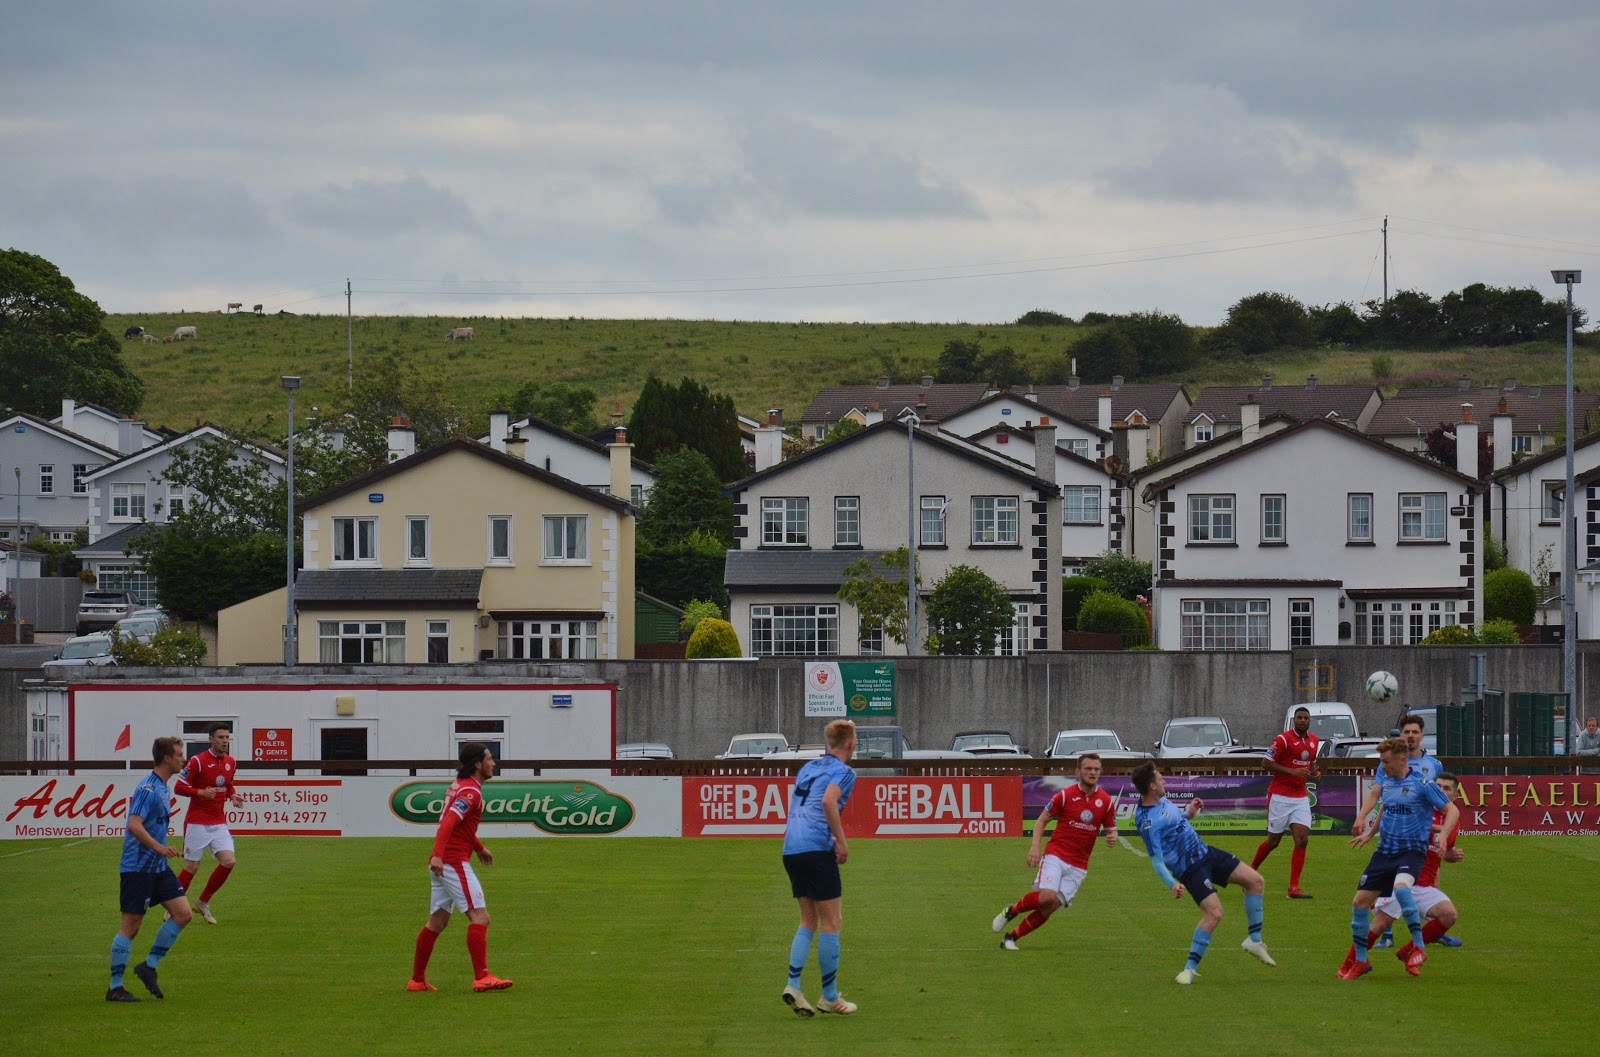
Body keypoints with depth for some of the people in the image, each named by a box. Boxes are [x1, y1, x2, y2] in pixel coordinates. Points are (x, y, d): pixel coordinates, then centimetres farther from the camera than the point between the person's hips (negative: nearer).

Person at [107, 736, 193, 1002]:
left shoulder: (162, 788, 13)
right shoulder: (148, 788, -16)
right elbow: (134, 825, -27)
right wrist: (159, 847, -35)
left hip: (157, 866, 9)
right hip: (138, 867, -9)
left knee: (183, 913, 1)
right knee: (131, 925, -4)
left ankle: (149, 966, 10)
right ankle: (115, 988, 3)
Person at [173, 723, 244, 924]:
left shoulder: (231, 763, 8)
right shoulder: (198, 761, -11)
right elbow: (179, 787, -9)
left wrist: (233, 796, 2)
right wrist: (201, 792, -23)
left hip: (219, 824, 5)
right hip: (197, 823, -5)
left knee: (229, 862, -9)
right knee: (192, 867, -3)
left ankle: (203, 903, 9)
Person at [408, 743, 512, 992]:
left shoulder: (461, 787, 18)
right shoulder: (470, 792, -13)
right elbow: (448, 823, -26)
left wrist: (479, 848, 45)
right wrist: (438, 855, -36)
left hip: (443, 863, 10)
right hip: (454, 862, -10)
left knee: (437, 922, 14)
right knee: (480, 916, -13)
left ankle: (417, 980, 17)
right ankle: (482, 977, -20)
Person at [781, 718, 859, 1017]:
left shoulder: (808, 767, 21)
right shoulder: (843, 771, -3)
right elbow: (828, 801, -21)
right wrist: (841, 841, -16)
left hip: (791, 849, 7)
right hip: (817, 849, -7)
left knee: (809, 922, 15)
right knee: (831, 922, 1)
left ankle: (793, 985, 1)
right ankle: (829, 997, 5)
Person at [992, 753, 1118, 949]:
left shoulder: (1106, 801, 3)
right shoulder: (1065, 795, -4)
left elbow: (1111, 829, 14)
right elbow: (1041, 820, 4)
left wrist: (1112, 837, -12)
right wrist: (1036, 846, -10)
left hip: (1078, 866, 3)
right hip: (1056, 855, -3)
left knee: (1051, 907, -5)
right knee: (1047, 896, -26)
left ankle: (1011, 937, 9)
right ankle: (1011, 911, 2)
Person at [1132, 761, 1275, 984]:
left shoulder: (1161, 800, 3)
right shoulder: (1148, 821, -25)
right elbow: (1157, 860, -25)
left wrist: (1188, 813, 7)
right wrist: (1172, 884, -36)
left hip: (1205, 853, 10)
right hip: (1190, 869, -10)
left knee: (1255, 881, 9)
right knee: (1214, 911, -25)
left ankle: (1254, 941, 20)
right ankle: (1190, 968, -12)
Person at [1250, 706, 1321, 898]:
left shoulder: (1314, 741, 9)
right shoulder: (1284, 739, -11)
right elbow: (1266, 762, -12)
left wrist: (1315, 772, 2)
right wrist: (1292, 771, -20)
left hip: (1301, 797, 5)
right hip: (1280, 796, -5)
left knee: (1302, 839, -9)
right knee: (1273, 841, 4)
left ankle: (1294, 887, -6)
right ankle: (1251, 870, 32)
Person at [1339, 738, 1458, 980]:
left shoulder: (1422, 783, -11)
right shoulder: (1386, 780, 9)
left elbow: (1452, 810, -10)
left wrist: (1443, 834, -26)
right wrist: (1370, 833, 36)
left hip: (1412, 850, -7)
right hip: (1385, 851, 7)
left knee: (1400, 887, -36)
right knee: (1360, 901, 0)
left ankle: (1419, 946, -21)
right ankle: (1360, 962, 15)